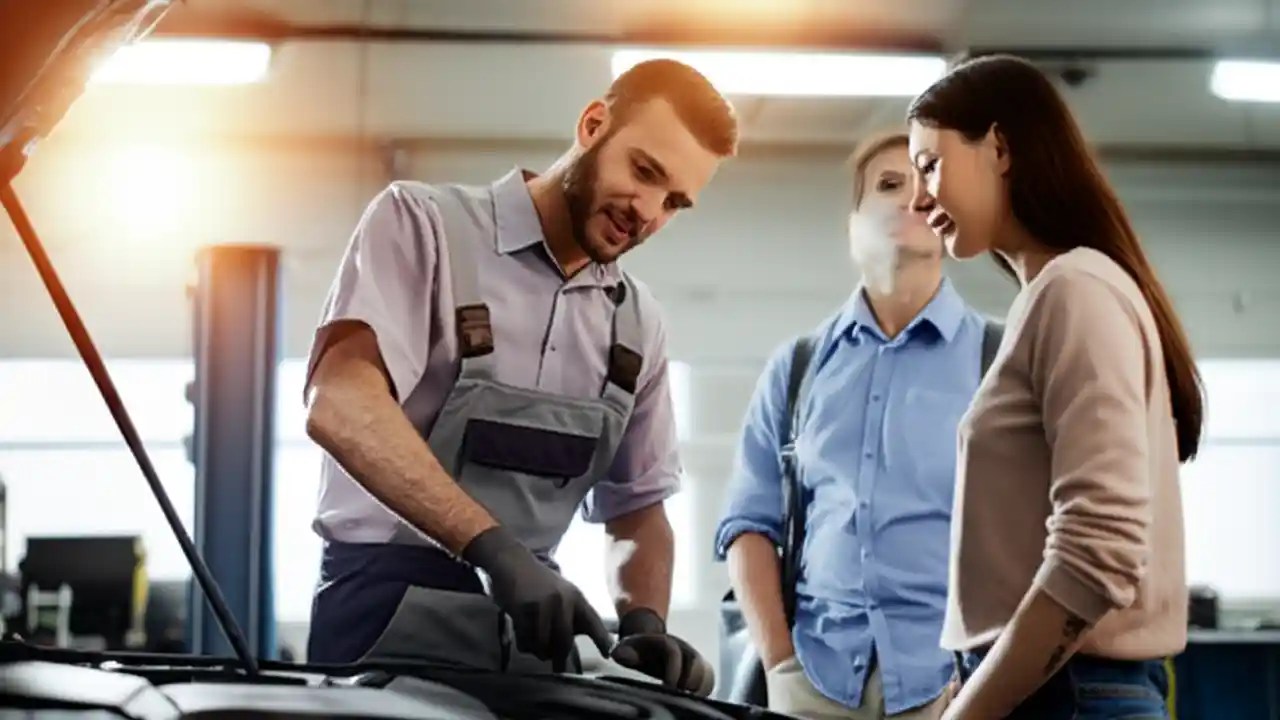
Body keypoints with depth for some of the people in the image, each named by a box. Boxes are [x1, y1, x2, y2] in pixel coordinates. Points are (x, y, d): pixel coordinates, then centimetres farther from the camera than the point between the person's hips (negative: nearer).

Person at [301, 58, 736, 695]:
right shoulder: (424, 222, -7)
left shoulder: (637, 323, 12)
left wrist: (645, 623, -2)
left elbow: (638, 507, 19)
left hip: (529, 619, 6)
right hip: (393, 605, -6)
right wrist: (494, 547, -32)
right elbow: (341, 406, -22)